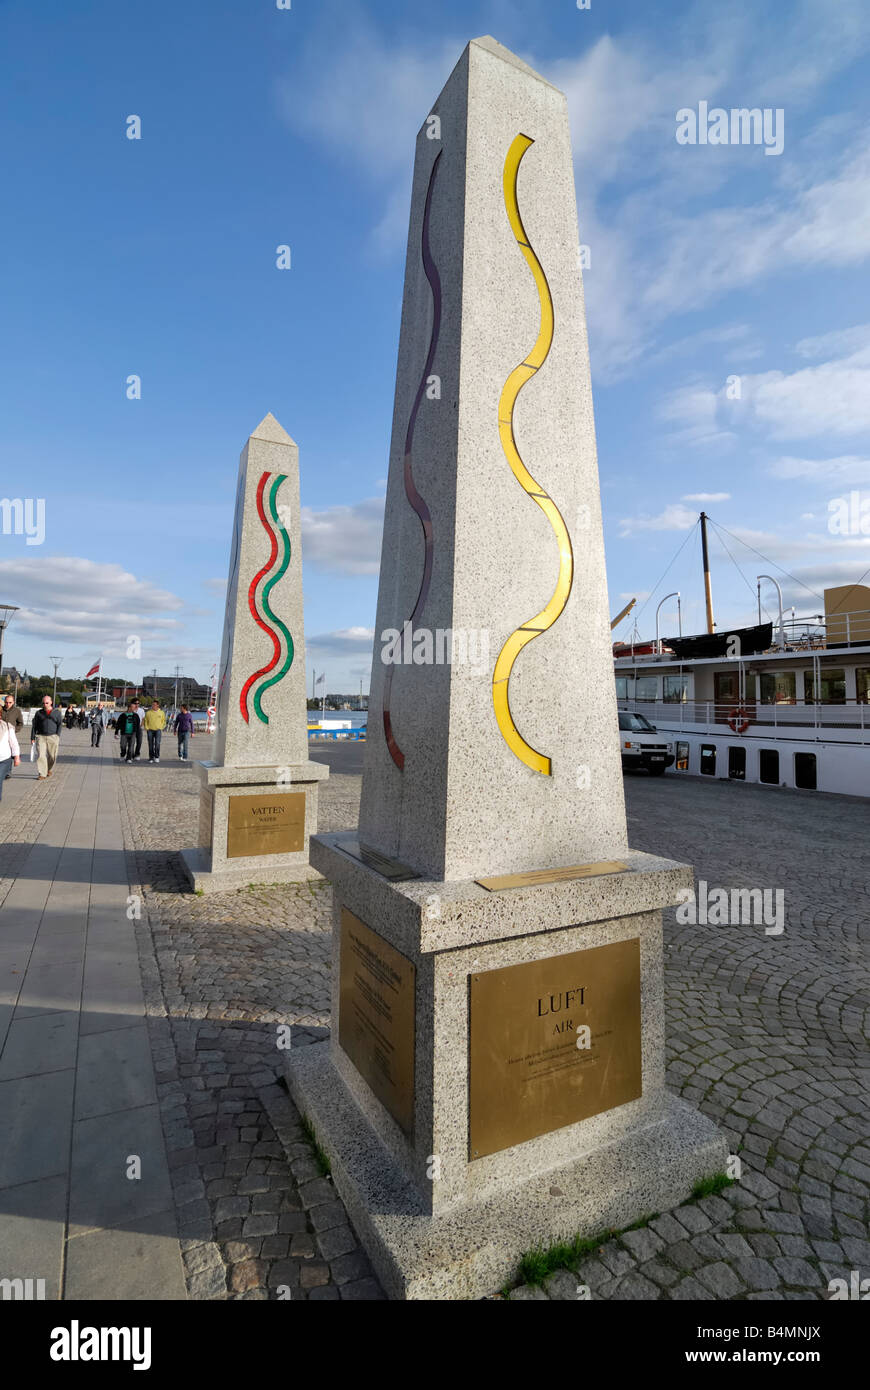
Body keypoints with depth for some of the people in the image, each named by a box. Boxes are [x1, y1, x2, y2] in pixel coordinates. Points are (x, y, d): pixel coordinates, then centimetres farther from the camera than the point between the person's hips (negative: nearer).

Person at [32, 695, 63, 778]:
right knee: (41, 755, -10)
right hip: (41, 736, 0)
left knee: (52, 756, 2)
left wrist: (57, 736, -4)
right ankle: (42, 774, -8)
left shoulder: (57, 712, 8)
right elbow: (34, 726, 11)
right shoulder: (39, 713, 10)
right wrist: (32, 737, 6)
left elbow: (59, 725, 5)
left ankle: (50, 770, 25)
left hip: (53, 737, 0)